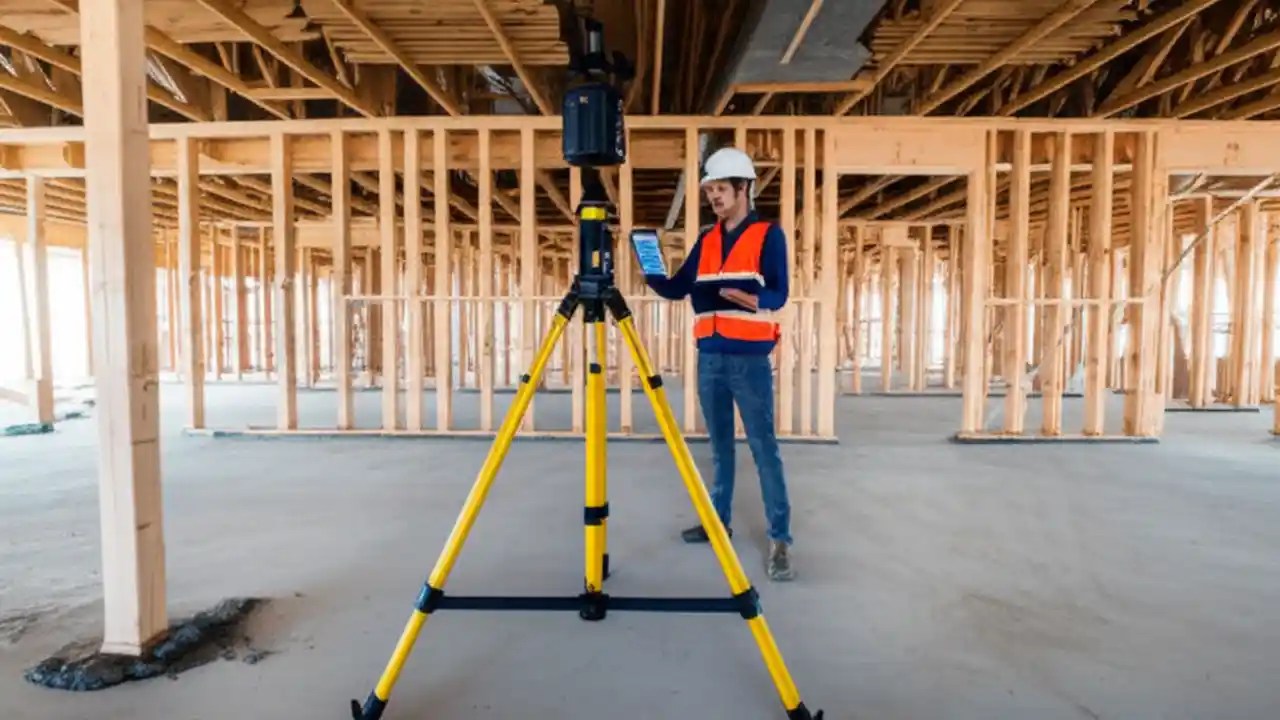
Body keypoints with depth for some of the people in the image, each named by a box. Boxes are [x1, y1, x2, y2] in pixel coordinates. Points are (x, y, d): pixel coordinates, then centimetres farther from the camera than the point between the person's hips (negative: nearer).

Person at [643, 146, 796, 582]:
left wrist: (751, 299, -30)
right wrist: (649, 276, -9)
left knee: (763, 447, -4)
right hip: (709, 356, 5)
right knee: (719, 445, 13)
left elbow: (778, 293, -9)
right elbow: (677, 288, 10)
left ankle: (780, 538, 2)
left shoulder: (768, 235, -1)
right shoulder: (706, 240, 15)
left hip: (749, 357, -5)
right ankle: (719, 519, 25)